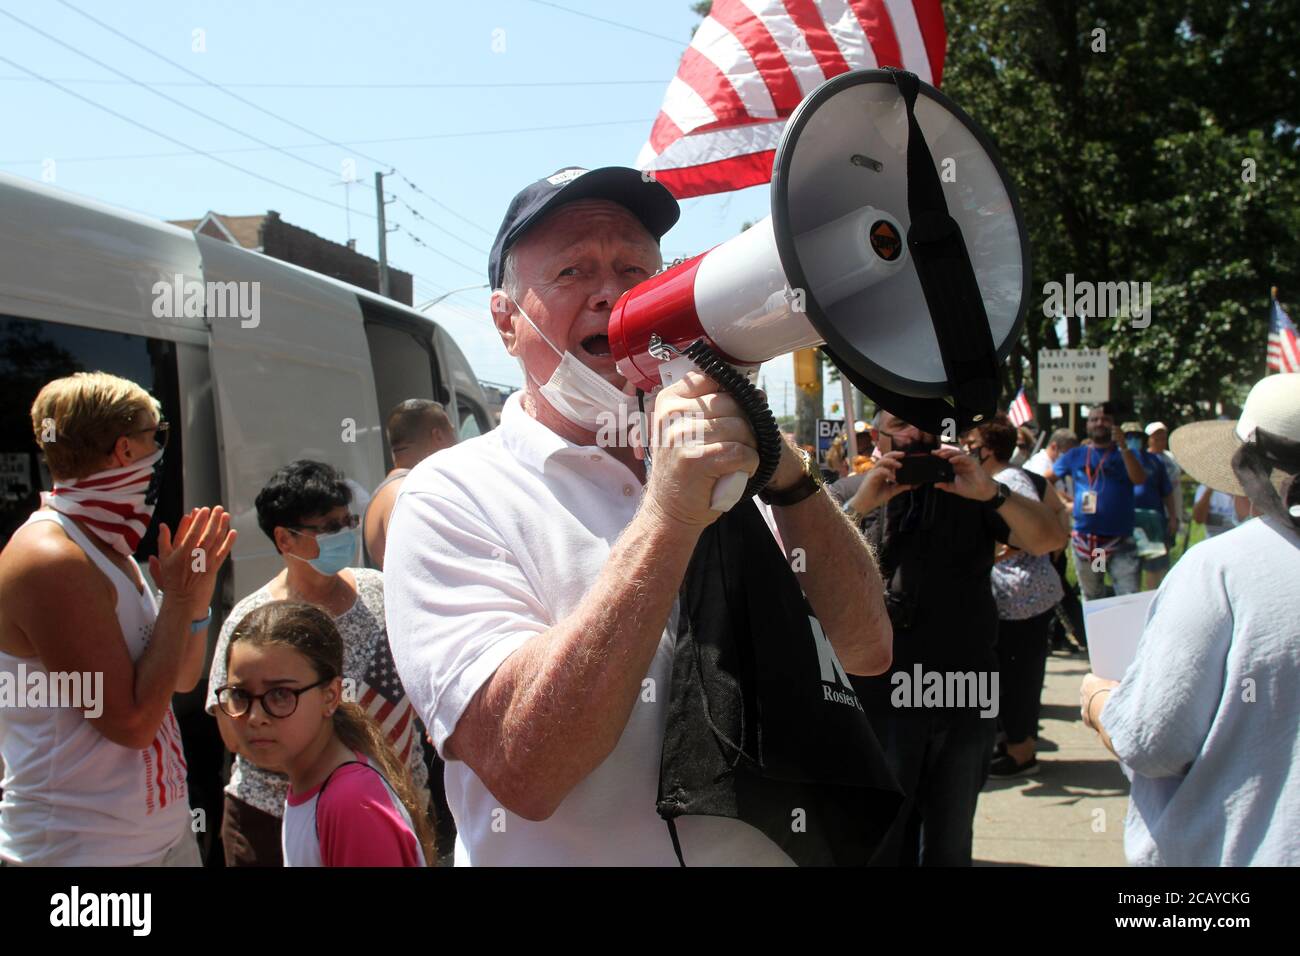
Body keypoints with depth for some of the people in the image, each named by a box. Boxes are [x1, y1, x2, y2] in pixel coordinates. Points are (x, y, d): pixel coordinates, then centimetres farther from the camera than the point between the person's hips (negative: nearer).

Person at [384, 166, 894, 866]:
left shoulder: (718, 468, 3)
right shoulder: (452, 495, -10)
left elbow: (866, 650, -6)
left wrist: (784, 471, -18)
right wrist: (670, 514, -27)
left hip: (766, 847, 4)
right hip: (574, 854, -3)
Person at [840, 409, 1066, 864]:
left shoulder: (969, 491, 6)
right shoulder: (851, 497, 3)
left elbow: (1049, 539, -6)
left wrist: (992, 492, -22)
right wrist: (859, 506, -24)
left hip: (967, 695, 2)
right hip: (880, 696, -2)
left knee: (951, 842, 17)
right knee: (879, 842, 7)